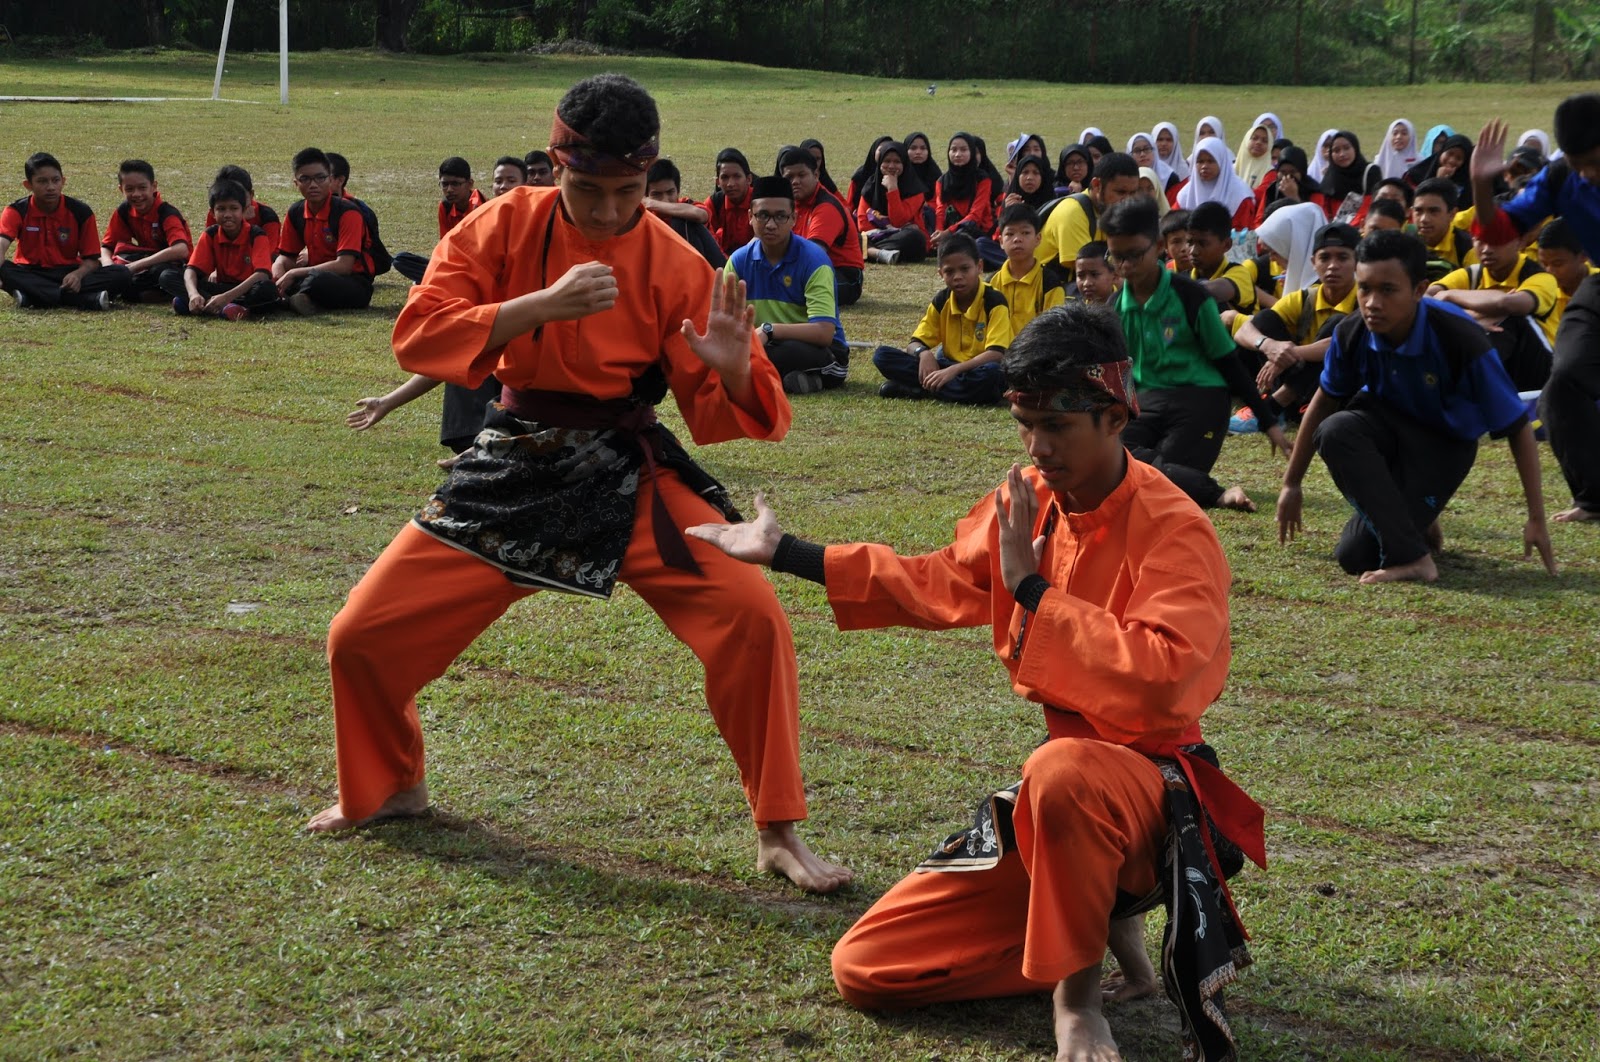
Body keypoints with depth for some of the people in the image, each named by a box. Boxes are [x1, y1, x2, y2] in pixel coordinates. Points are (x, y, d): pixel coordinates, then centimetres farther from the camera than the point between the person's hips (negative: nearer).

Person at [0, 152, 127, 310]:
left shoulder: (81, 212, -3)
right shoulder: (17, 211, -6)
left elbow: (92, 259, -3)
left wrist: (78, 274, -28)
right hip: (31, 276, -1)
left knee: (120, 275, -23)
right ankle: (88, 299, -42)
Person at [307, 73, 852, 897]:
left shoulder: (674, 265, -8)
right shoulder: (504, 227, -5)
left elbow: (720, 418, -4)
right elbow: (417, 333, -15)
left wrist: (733, 371, -28)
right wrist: (542, 305, -25)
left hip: (629, 480, -1)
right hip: (513, 472, 2)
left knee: (751, 619, -21)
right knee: (364, 638, 0)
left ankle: (778, 834, -4)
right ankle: (391, 786, 32)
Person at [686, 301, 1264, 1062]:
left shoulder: (1173, 531, -18)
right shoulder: (1026, 501, 2)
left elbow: (1160, 682, -33)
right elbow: (937, 583, 19)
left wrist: (1031, 587, -27)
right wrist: (782, 553, 19)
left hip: (1146, 787, -7)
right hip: (1046, 797, 7)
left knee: (1063, 773, -44)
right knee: (864, 970, 0)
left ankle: (1078, 992, -18)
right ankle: (1091, 926, 11)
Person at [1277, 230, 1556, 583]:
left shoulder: (1460, 339, -31)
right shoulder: (1352, 334, -20)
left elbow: (1518, 428, -21)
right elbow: (1325, 401, 1)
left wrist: (1536, 520, -19)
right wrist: (1292, 483, 7)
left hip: (1443, 445, -5)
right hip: (1386, 423, 5)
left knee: (1357, 555, -24)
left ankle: (1416, 524, 8)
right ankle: (1412, 557, -18)